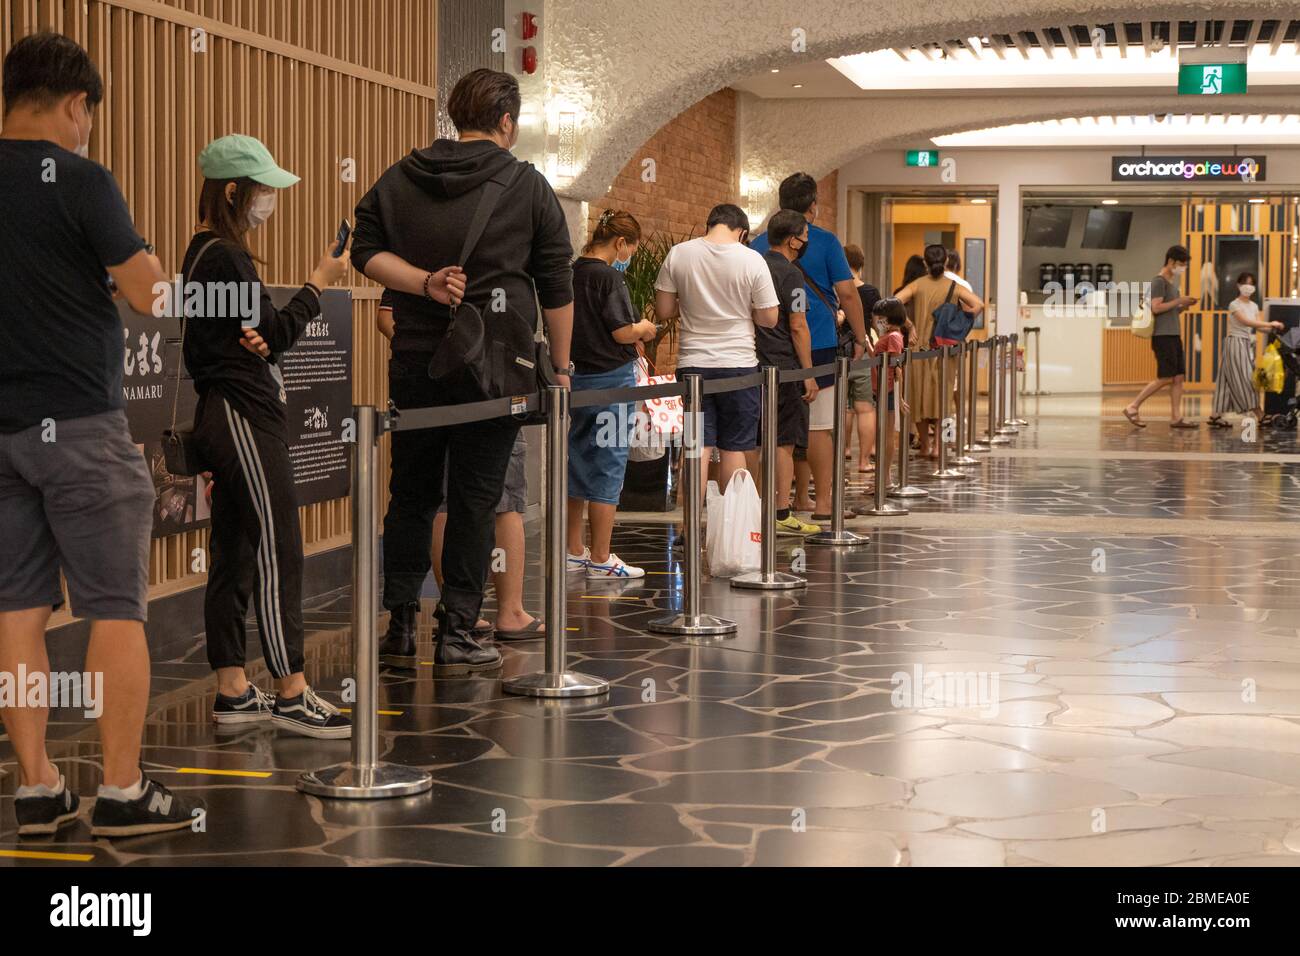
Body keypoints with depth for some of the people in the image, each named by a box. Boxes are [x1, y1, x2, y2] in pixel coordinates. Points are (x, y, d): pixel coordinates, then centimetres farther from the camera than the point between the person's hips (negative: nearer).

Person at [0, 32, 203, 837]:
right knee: (116, 610, 1)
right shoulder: (80, 181, -11)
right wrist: (144, 265, 7)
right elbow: (150, 294, -13)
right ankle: (123, 792, 3)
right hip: (78, 422, -6)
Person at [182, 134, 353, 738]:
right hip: (244, 418, -11)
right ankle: (291, 695, -6)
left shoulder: (205, 252, 17)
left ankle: (232, 692, 14)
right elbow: (275, 333, -11)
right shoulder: (225, 256, -14)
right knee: (277, 553, -8)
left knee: (233, 554, 10)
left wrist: (256, 336, -4)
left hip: (224, 415, 11)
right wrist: (319, 282, -2)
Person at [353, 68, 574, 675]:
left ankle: (399, 624, 18)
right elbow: (557, 288, 3)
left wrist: (425, 282, -7)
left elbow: (366, 251, -1)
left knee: (411, 494, 14)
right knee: (475, 499, 2)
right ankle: (456, 636, 2)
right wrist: (559, 367, 12)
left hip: (415, 364, 3)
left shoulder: (398, 180, 8)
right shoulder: (528, 188, 0)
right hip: (496, 367, -3)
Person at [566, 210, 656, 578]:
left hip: (577, 377, 8)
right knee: (609, 464, -1)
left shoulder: (572, 274, 8)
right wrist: (643, 328, 2)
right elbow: (622, 332, -20)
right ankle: (601, 559, 2)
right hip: (610, 377, -8)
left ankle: (574, 551, 22)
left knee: (578, 461, 14)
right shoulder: (609, 277, -15)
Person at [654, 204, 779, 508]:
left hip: (693, 364, 2)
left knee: (699, 448, 3)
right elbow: (769, 318, -4)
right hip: (738, 363, -1)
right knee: (733, 449, 8)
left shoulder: (678, 254, -4)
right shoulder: (752, 260, -9)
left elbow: (663, 310, 0)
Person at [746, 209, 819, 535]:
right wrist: (808, 374, -11)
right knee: (784, 441, -4)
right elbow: (798, 327, -14)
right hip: (782, 366, -7)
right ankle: (782, 515, -3)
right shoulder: (790, 274, -11)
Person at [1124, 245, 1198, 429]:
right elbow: (1156, 308, -19)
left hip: (1174, 336, 9)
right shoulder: (1159, 281, -9)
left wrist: (1185, 305, 6)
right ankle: (1133, 408, -5)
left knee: (1178, 378, 4)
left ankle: (1176, 417, 4)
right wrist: (1179, 301, -15)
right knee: (1165, 378, -10)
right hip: (1163, 336, -9)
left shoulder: (1172, 282, 19)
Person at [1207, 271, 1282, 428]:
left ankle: (1216, 415, 6)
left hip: (1248, 345, 8)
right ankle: (1259, 415, -10)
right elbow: (1246, 322, -21)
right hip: (1236, 343, -8)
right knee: (1245, 378, -8)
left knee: (1229, 381, 5)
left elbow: (1259, 327, 6)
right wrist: (1271, 324, -24)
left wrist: (1273, 329, -12)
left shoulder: (1254, 306, 14)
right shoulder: (1234, 305, -8)